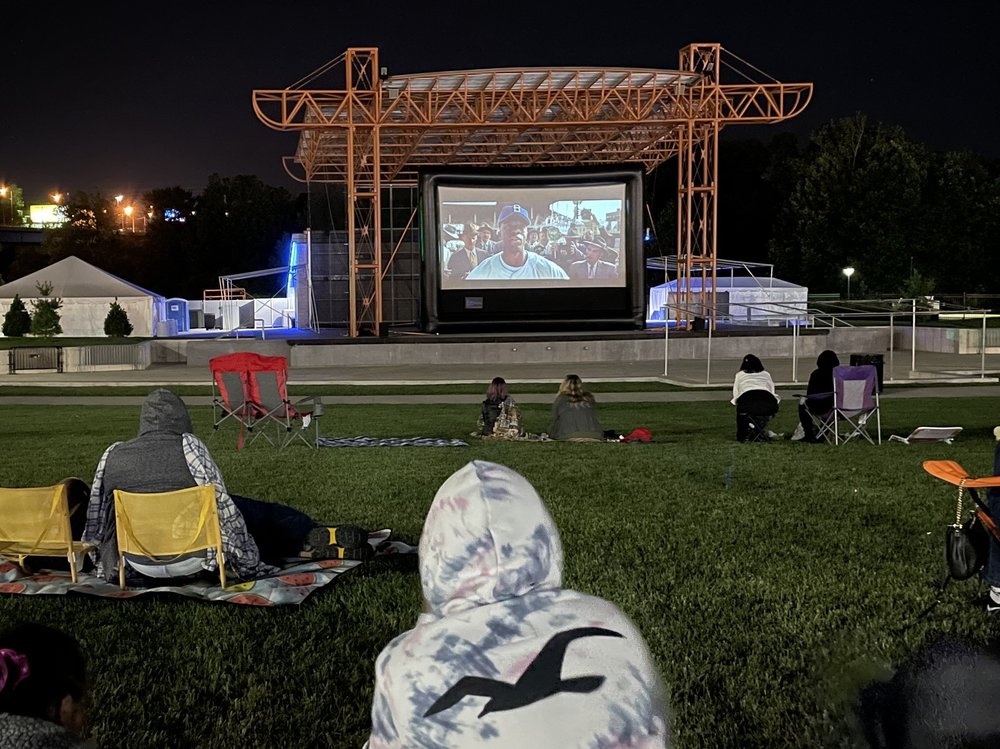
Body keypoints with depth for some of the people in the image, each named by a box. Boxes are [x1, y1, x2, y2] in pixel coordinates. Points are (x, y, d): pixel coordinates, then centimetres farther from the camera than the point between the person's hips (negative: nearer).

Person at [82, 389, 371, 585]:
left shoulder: (112, 456, -1)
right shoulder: (189, 447, -14)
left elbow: (98, 513, 9)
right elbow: (221, 505, -11)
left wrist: (106, 561, 25)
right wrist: (247, 561, -2)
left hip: (140, 562, 5)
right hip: (190, 559, -5)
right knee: (264, 517, 18)